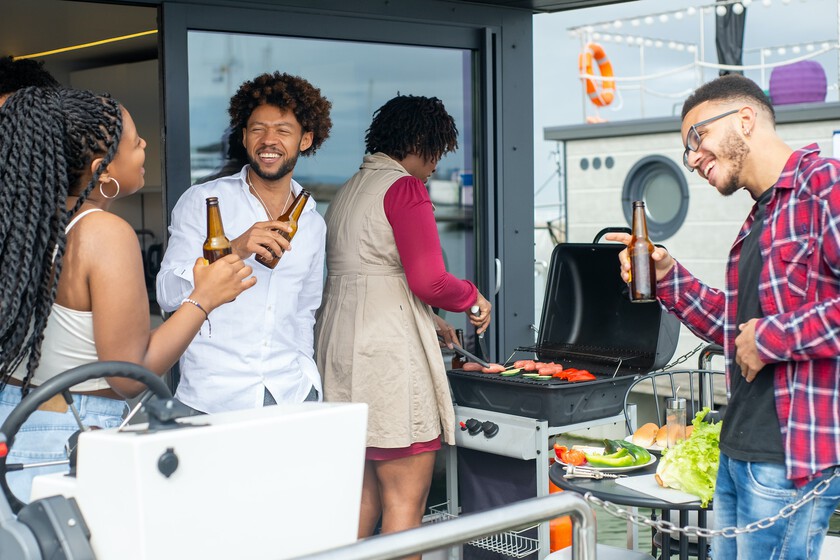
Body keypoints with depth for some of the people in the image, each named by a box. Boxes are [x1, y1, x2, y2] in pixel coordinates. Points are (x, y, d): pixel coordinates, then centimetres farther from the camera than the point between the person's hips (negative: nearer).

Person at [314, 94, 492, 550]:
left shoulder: (348, 191, 19)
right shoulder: (404, 187, -8)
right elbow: (429, 281, -16)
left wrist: (428, 321, 25)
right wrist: (473, 299, 3)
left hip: (340, 343, 9)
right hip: (389, 351, -9)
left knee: (365, 495, 16)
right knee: (406, 502, -3)